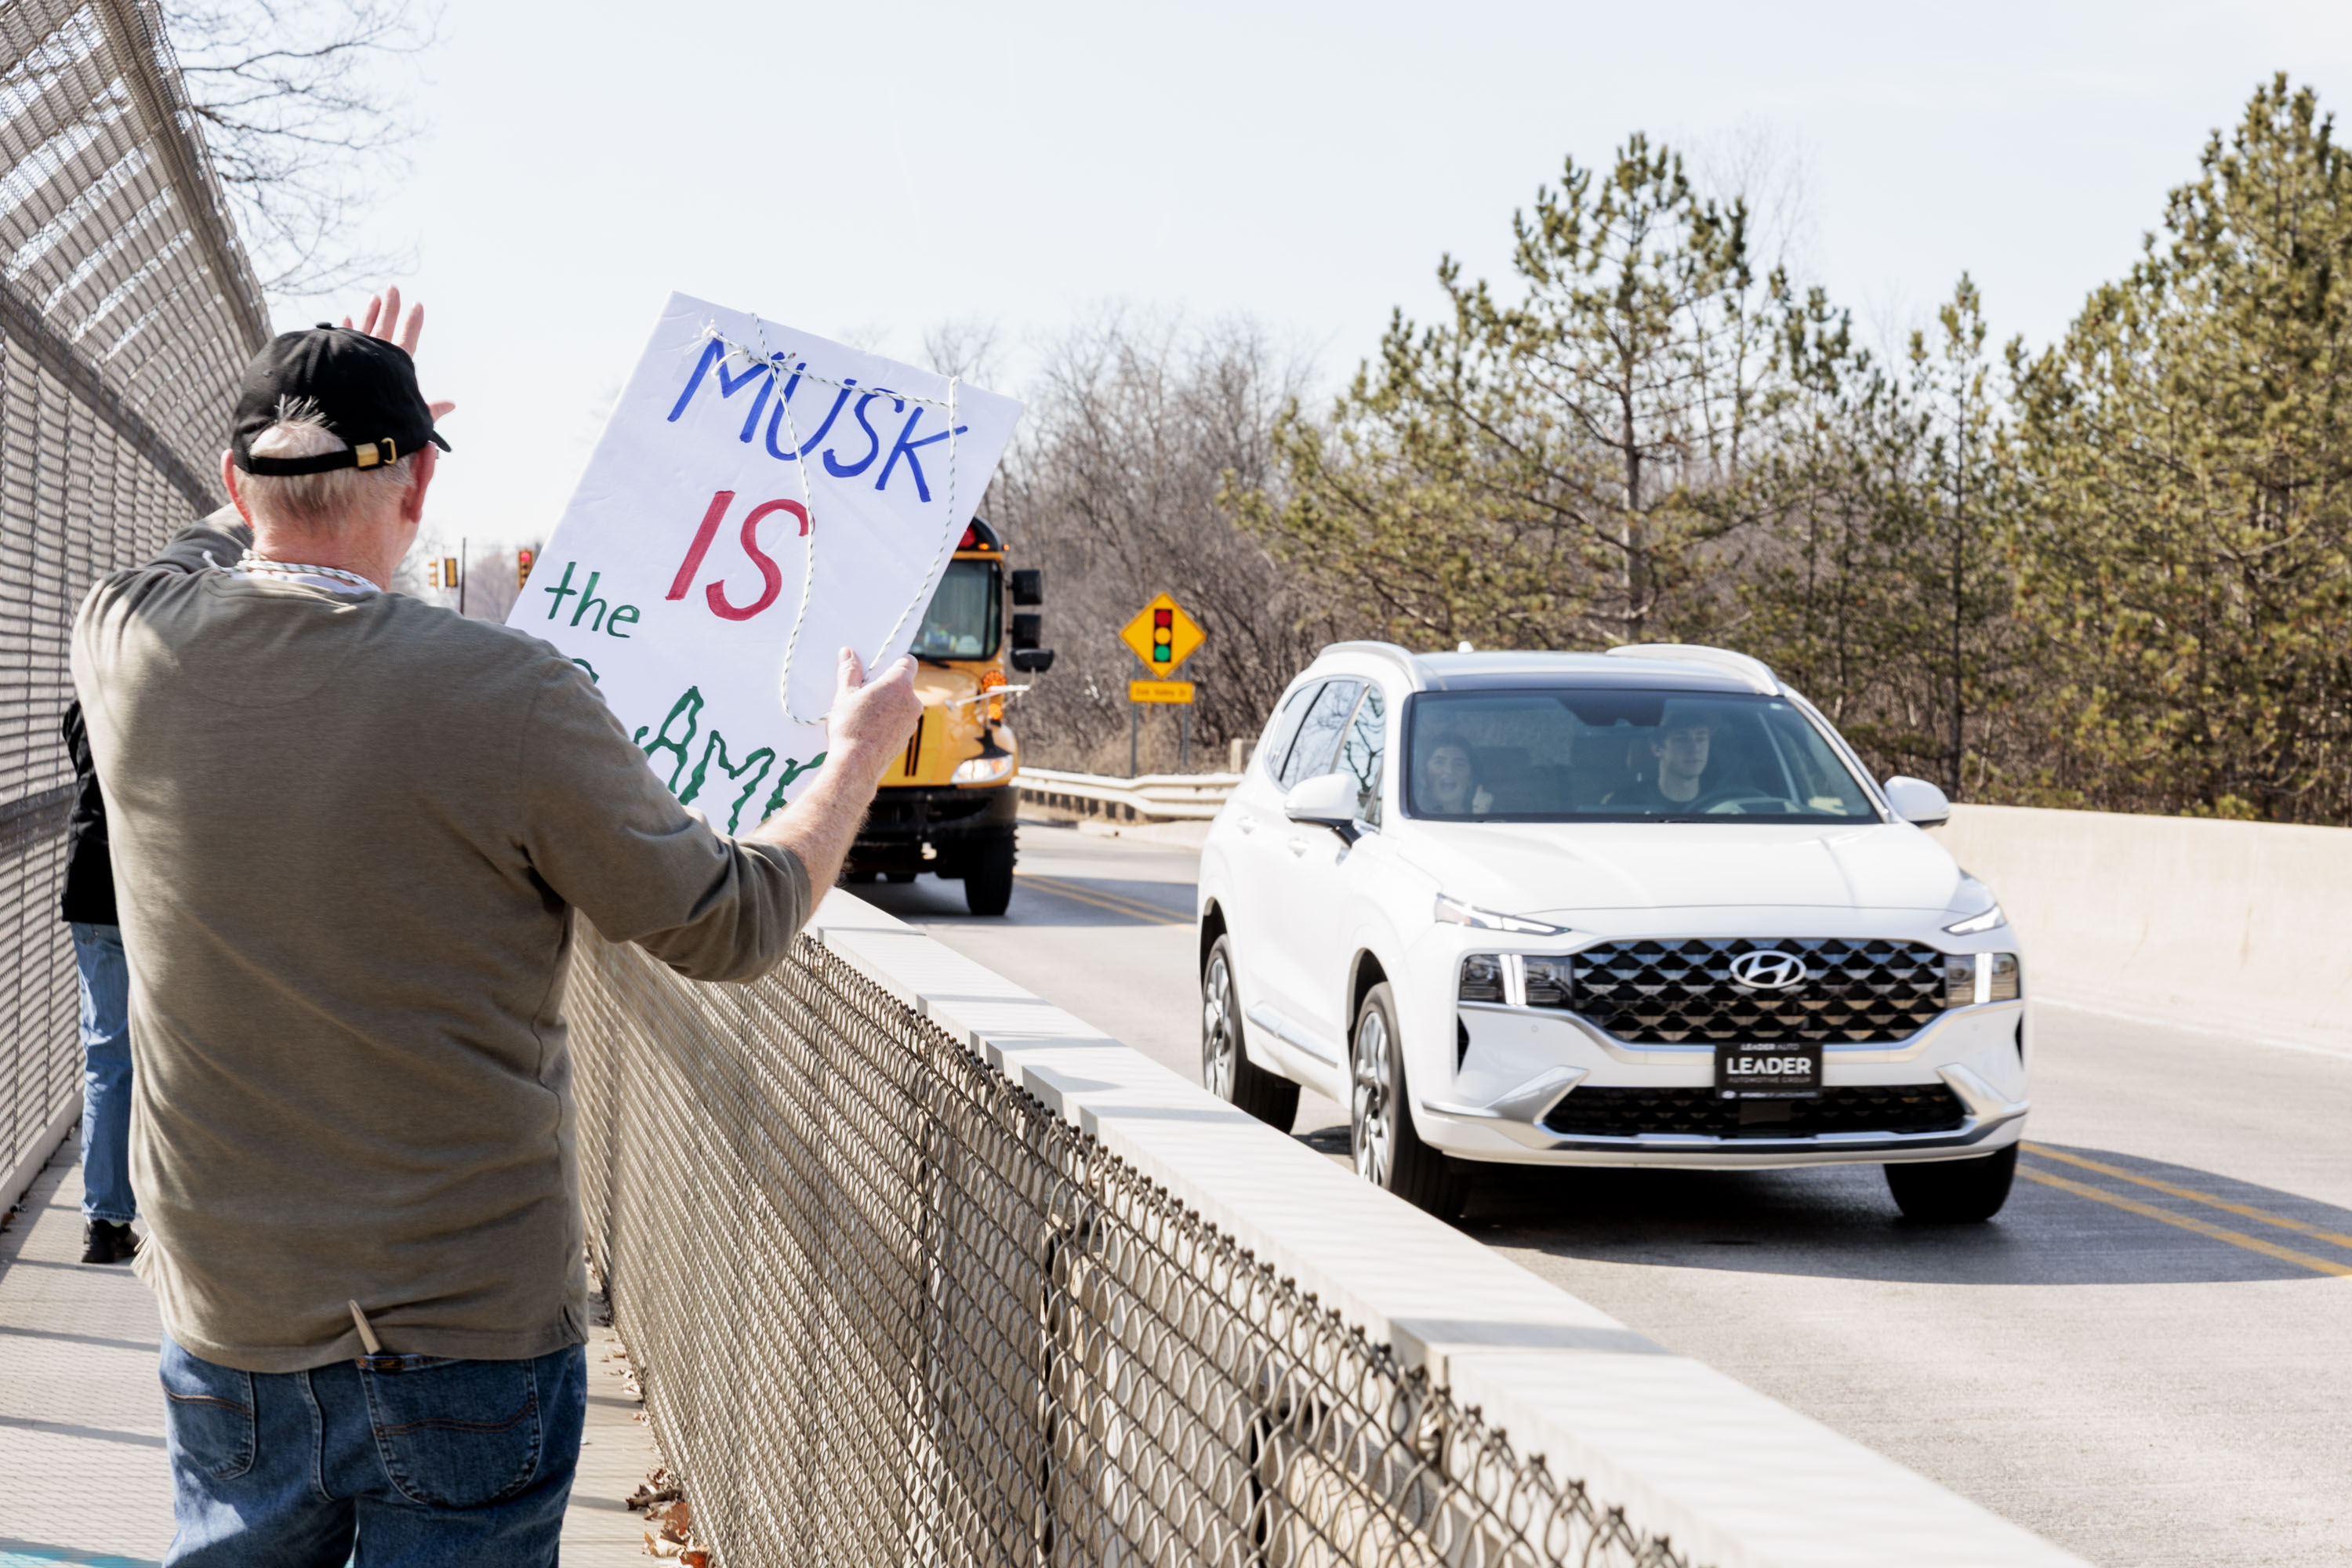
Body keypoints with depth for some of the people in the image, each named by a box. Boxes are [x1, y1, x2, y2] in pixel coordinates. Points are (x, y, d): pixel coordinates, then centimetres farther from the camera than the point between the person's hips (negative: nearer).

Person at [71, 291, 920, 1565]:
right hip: (472, 1342, -4)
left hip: (224, 1328, 4)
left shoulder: (122, 646, -7)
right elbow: (730, 926, -7)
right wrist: (857, 757, 10)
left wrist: (311, 437, 32)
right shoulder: (511, 699, -19)